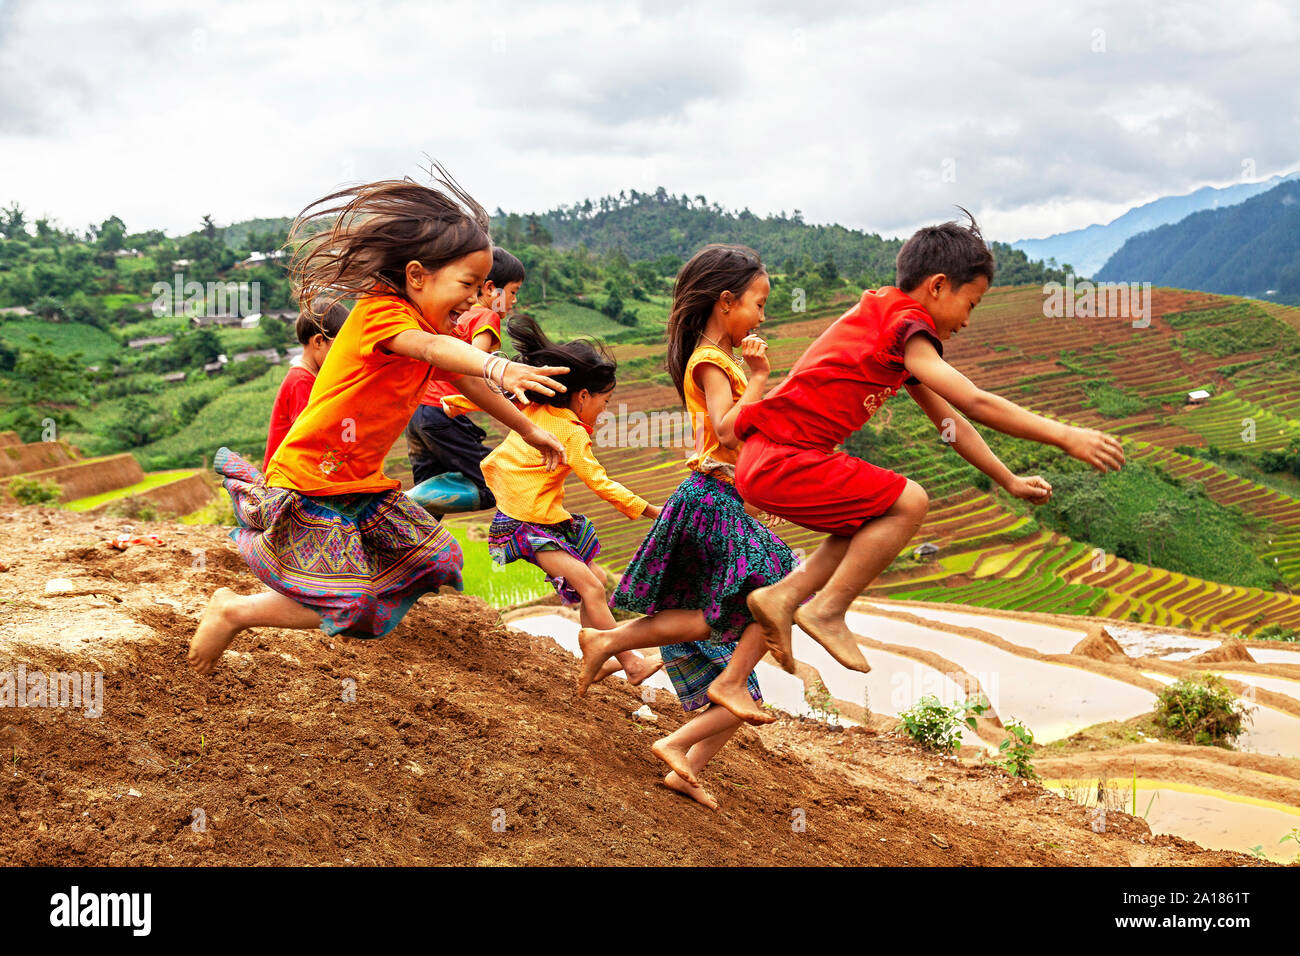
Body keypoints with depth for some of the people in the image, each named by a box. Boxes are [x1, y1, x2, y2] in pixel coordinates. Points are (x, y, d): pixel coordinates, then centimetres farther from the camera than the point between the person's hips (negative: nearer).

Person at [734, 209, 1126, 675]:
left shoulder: (897, 331, 20)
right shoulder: (906, 326, -11)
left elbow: (948, 419, 24)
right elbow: (974, 403, -19)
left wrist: (1009, 481, 24)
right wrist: (1064, 436, -15)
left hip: (768, 461, 10)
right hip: (780, 460, -10)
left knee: (876, 521, 17)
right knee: (908, 502, -9)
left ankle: (783, 596, 10)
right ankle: (827, 611, -4)